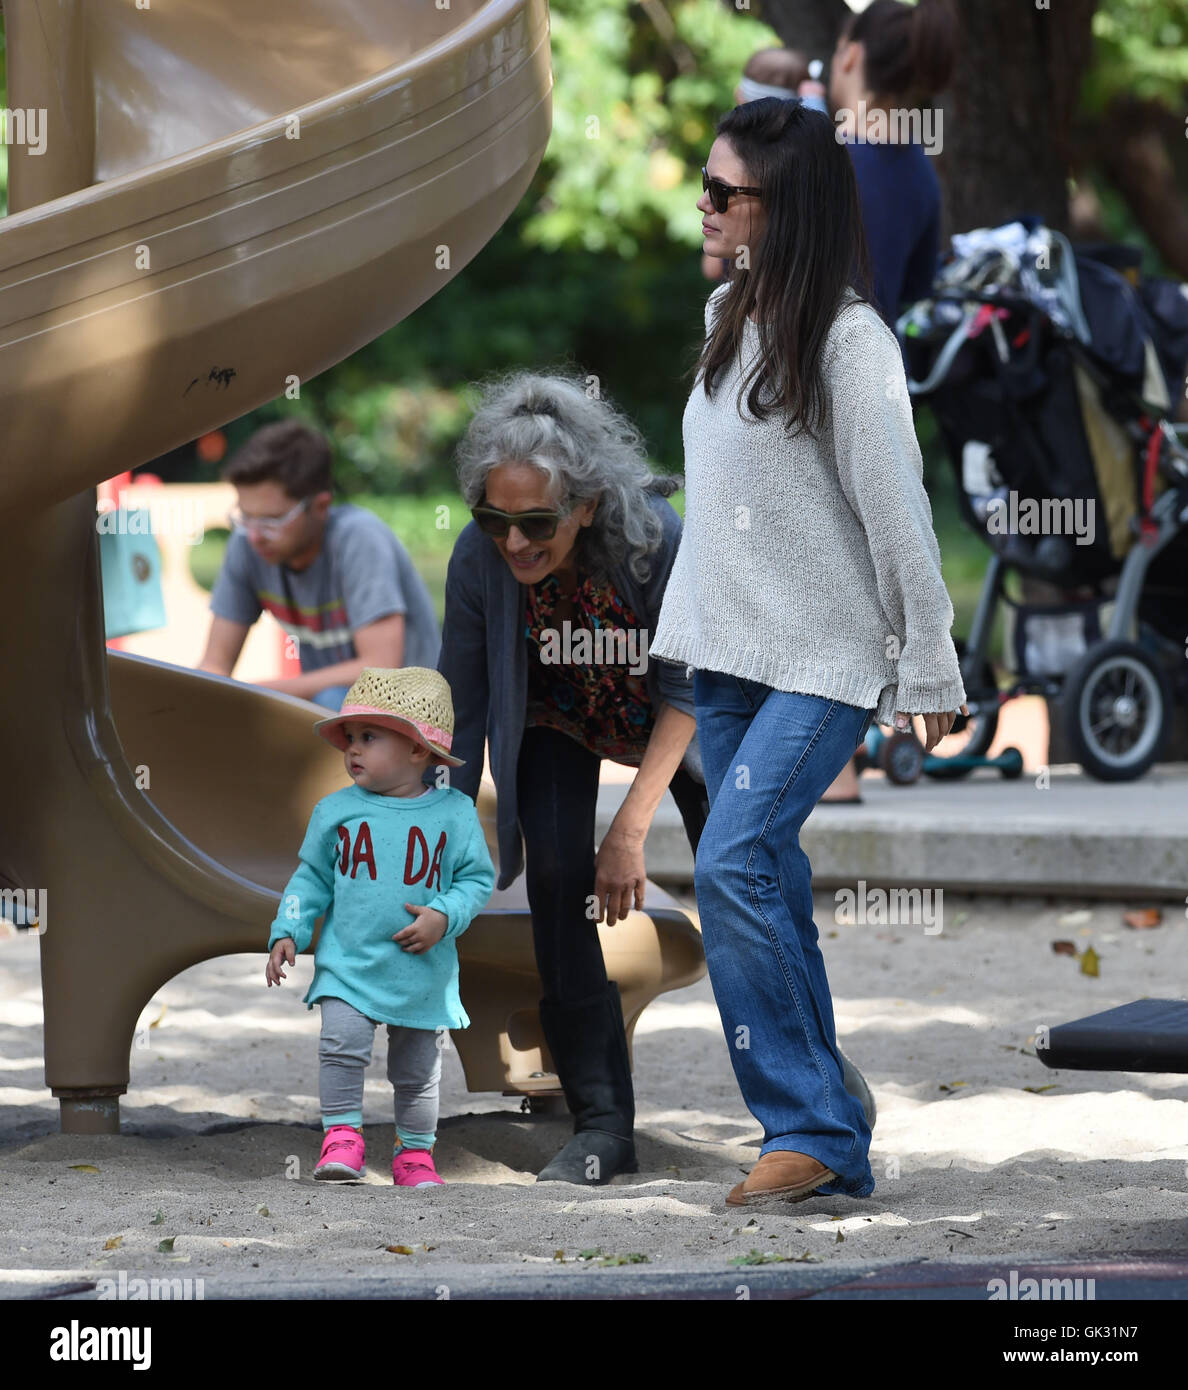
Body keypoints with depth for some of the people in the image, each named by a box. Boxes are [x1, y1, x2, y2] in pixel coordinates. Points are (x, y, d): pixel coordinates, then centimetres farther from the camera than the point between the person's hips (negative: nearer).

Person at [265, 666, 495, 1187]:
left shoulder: (454, 814, -3)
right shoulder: (335, 810, 2)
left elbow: (477, 878, 1)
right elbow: (311, 878, 10)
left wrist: (444, 917, -16)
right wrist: (287, 933, 1)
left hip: (422, 973, 0)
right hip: (348, 968, 0)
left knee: (417, 1070, 10)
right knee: (342, 1046, -20)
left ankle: (415, 1153, 24)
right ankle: (342, 1137, -10)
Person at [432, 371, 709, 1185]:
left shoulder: (657, 537, -37)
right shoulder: (478, 561, -32)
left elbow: (684, 693, -26)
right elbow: (460, 717, -22)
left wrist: (631, 829, -32)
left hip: (672, 720, -1)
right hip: (557, 724, 1)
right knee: (557, 886, -17)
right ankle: (603, 1125, -9)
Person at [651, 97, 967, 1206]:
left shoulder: (850, 341, -15)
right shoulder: (729, 318, 9)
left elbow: (896, 510, -13)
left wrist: (929, 668, -10)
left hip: (825, 659, -8)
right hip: (724, 652, 8)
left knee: (732, 863, -19)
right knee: (768, 885, 7)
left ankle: (806, 1131, -12)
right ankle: (832, 1145, 12)